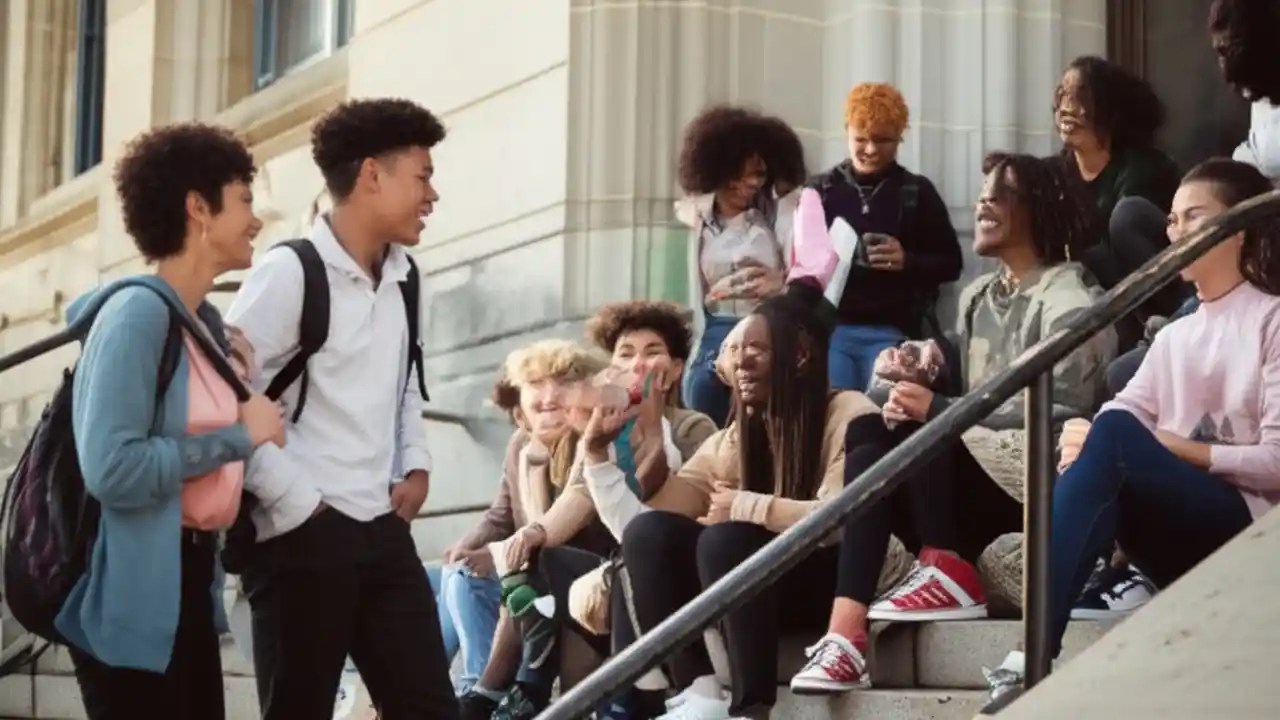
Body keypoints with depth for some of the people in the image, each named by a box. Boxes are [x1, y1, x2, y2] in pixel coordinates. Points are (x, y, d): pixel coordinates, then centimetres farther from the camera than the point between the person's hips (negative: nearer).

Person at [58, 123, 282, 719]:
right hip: (130, 594, -9)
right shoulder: (138, 312, -14)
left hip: (189, 583, 9)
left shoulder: (207, 322, 13)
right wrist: (239, 437, -15)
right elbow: (111, 469, -25)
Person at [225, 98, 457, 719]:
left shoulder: (403, 278, 12)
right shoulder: (290, 273, -12)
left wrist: (416, 467, 11)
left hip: (384, 532, 7)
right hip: (302, 539, -7)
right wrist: (299, 506, -15)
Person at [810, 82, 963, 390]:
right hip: (831, 329, 1)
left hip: (893, 331, -1)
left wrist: (907, 261, -11)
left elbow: (951, 262, 6)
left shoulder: (917, 192, 5)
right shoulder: (821, 190, 8)